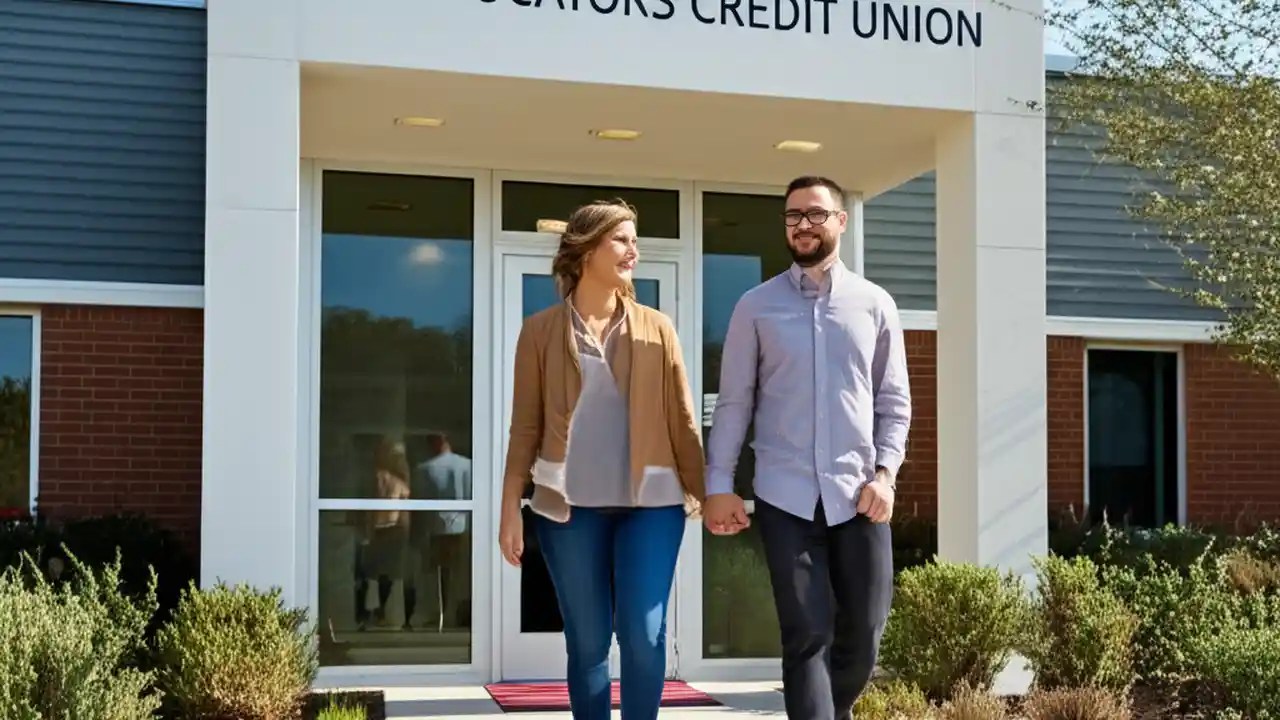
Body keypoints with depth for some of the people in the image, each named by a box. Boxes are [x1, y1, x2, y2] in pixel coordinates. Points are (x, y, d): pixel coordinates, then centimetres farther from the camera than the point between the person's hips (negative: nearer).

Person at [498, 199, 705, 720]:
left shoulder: (656, 328, 7)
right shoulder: (541, 331, 3)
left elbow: (682, 417, 6)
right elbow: (525, 426, 3)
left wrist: (703, 493, 2)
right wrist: (510, 507, -1)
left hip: (650, 502, 1)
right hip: (571, 506, 0)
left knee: (644, 635, -6)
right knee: (587, 643, 5)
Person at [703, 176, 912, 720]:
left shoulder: (875, 304, 9)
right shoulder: (756, 307, 5)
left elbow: (895, 401, 8)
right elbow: (734, 402, 4)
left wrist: (885, 472, -5)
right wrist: (718, 483, -3)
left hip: (857, 493, 2)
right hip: (786, 496, -2)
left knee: (863, 633, 8)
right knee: (806, 637, -4)